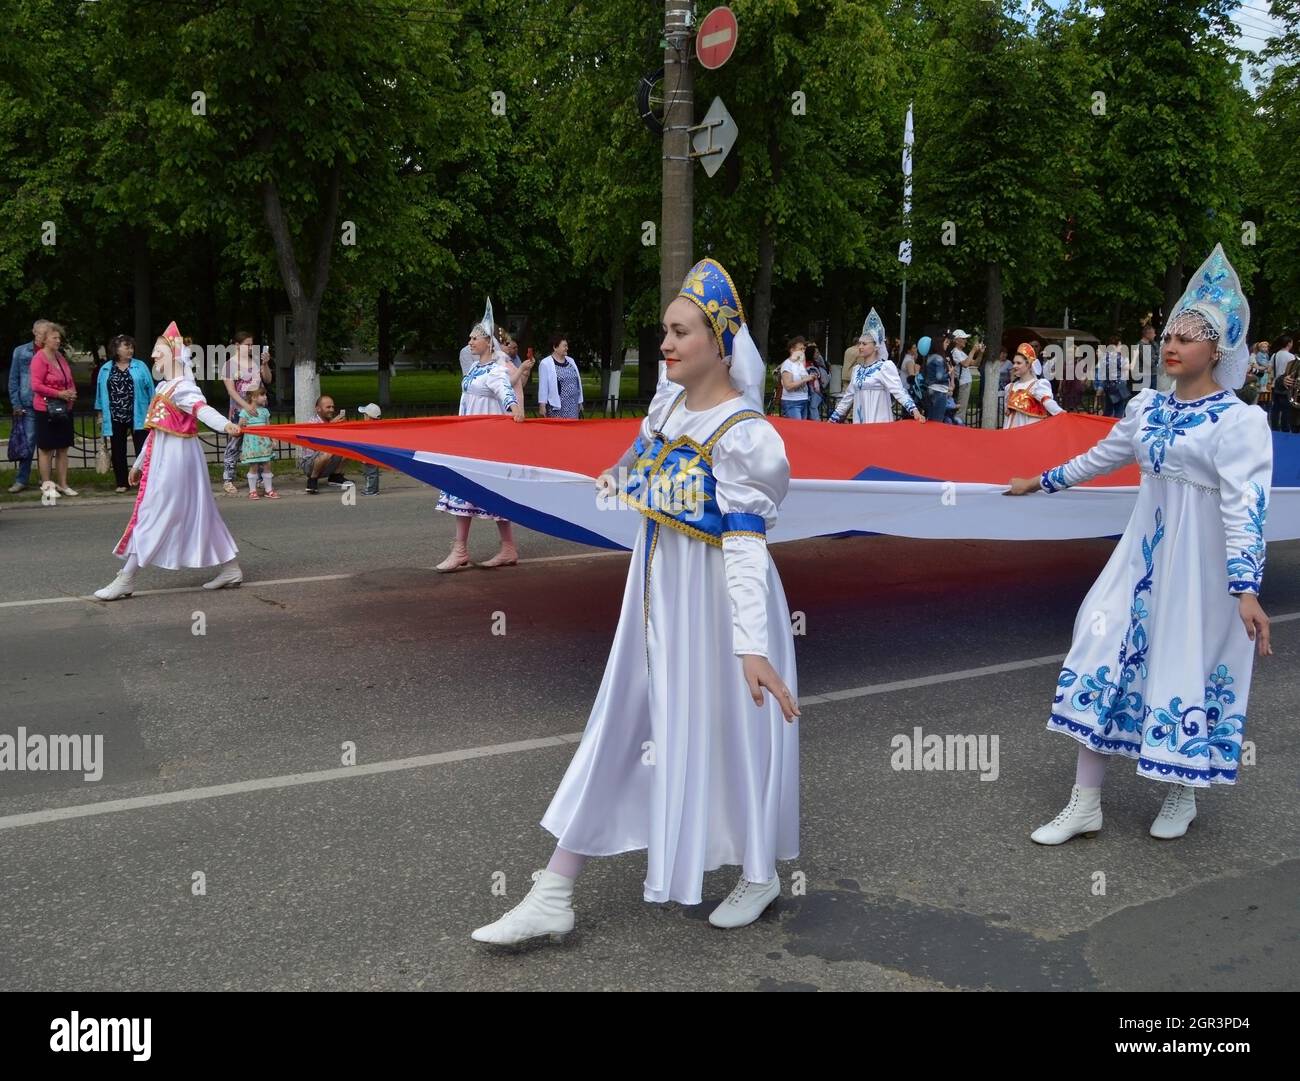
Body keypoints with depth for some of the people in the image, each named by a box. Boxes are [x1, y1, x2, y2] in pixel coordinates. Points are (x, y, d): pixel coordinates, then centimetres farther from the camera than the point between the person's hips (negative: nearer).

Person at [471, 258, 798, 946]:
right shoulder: (669, 402, 2)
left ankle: (760, 874, 36)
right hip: (657, 593, 8)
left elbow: (746, 546, -28)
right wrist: (619, 478, 40)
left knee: (728, 732, 9)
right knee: (618, 729, 8)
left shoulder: (743, 434, -20)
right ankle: (553, 897, 14)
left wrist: (752, 645, -35)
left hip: (716, 599, -7)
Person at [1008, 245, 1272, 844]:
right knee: (1105, 651, 2)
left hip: (1201, 565, -6)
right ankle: (1085, 804, 10)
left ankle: (1181, 794, 31)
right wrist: (1040, 482, 29)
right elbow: (1101, 456, 21)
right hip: (1143, 553, 6)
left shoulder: (1240, 420, -14)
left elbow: (1245, 506, -22)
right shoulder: (1148, 405, 7)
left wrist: (1246, 590, -30)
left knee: (1190, 668, 5)